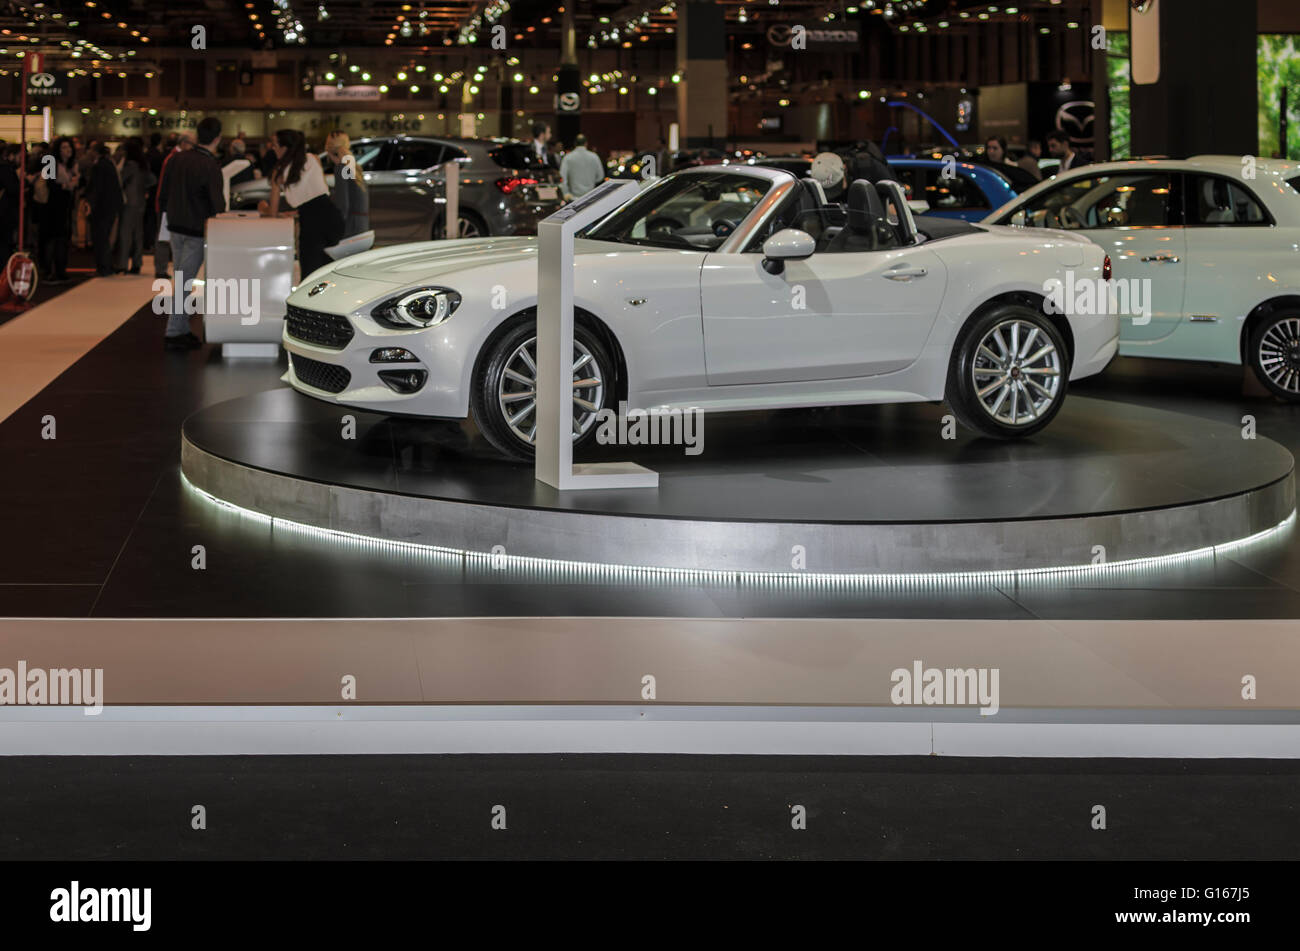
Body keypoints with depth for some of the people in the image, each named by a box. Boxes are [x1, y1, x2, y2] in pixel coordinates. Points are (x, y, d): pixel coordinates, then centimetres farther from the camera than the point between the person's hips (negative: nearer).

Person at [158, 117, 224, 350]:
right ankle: (174, 333, -3)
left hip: (175, 227, 6)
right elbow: (218, 205, -15)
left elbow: (162, 194, 8)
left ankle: (182, 330, 20)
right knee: (185, 283, -4)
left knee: (181, 280, 16)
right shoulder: (210, 166, -17)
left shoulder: (176, 159, 2)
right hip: (196, 231, -6)